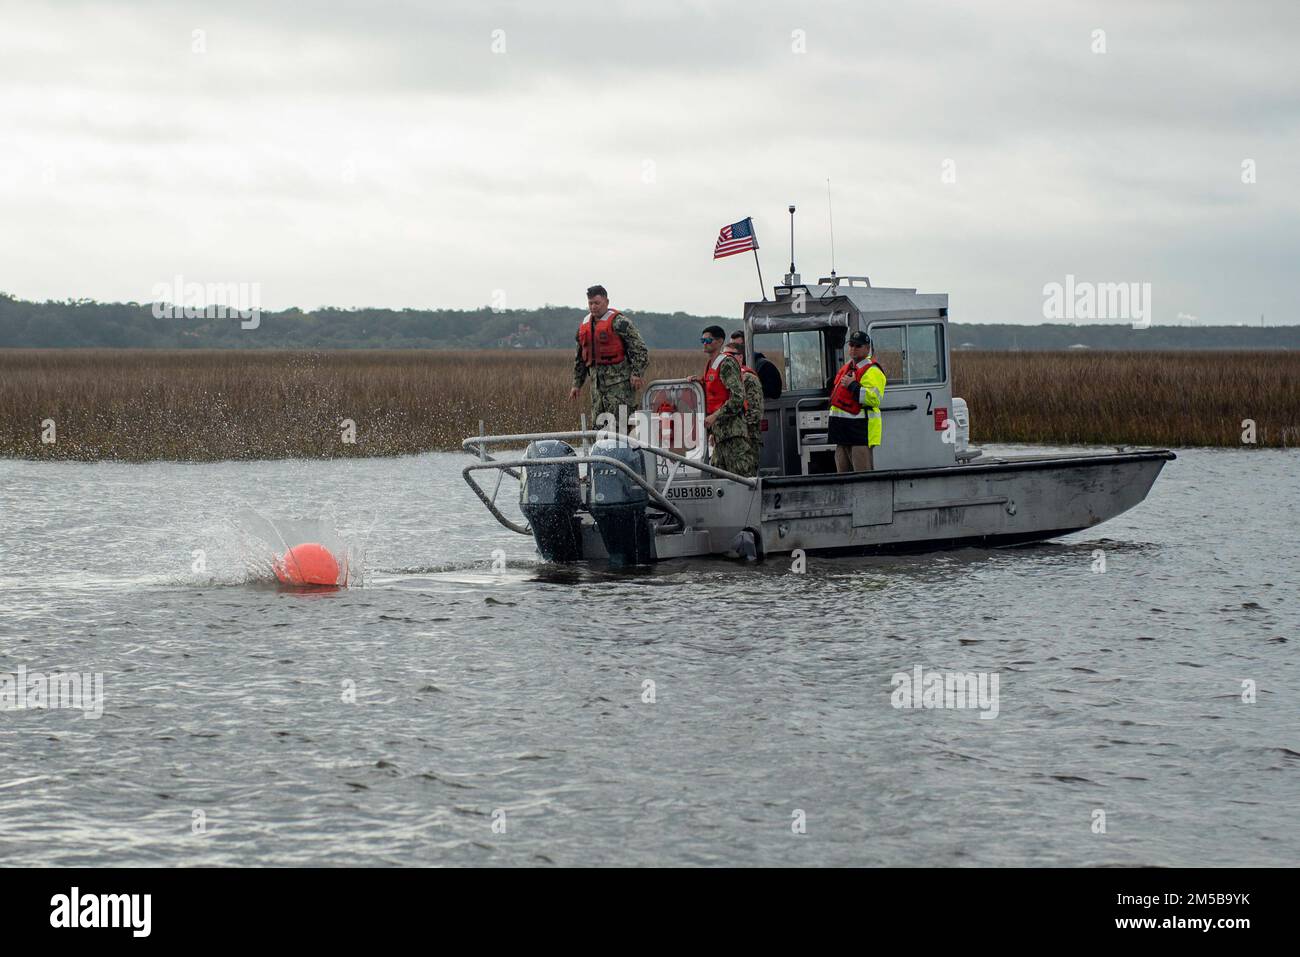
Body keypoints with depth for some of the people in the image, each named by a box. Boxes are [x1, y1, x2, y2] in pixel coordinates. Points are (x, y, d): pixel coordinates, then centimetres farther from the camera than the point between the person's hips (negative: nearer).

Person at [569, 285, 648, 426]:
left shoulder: (619, 322, -7)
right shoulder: (584, 326, 16)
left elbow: (640, 348, -11)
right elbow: (579, 358, 26)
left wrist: (637, 374, -20)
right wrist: (577, 384, 23)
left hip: (619, 381, -7)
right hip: (597, 382, 7)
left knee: (619, 422, -14)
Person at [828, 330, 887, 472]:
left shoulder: (872, 371, -9)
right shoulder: (846, 368, 20)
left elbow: (875, 398, -22)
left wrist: (853, 386, -23)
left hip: (861, 430, -9)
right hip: (842, 431, 9)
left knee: (863, 475, -13)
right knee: (843, 472, 11)